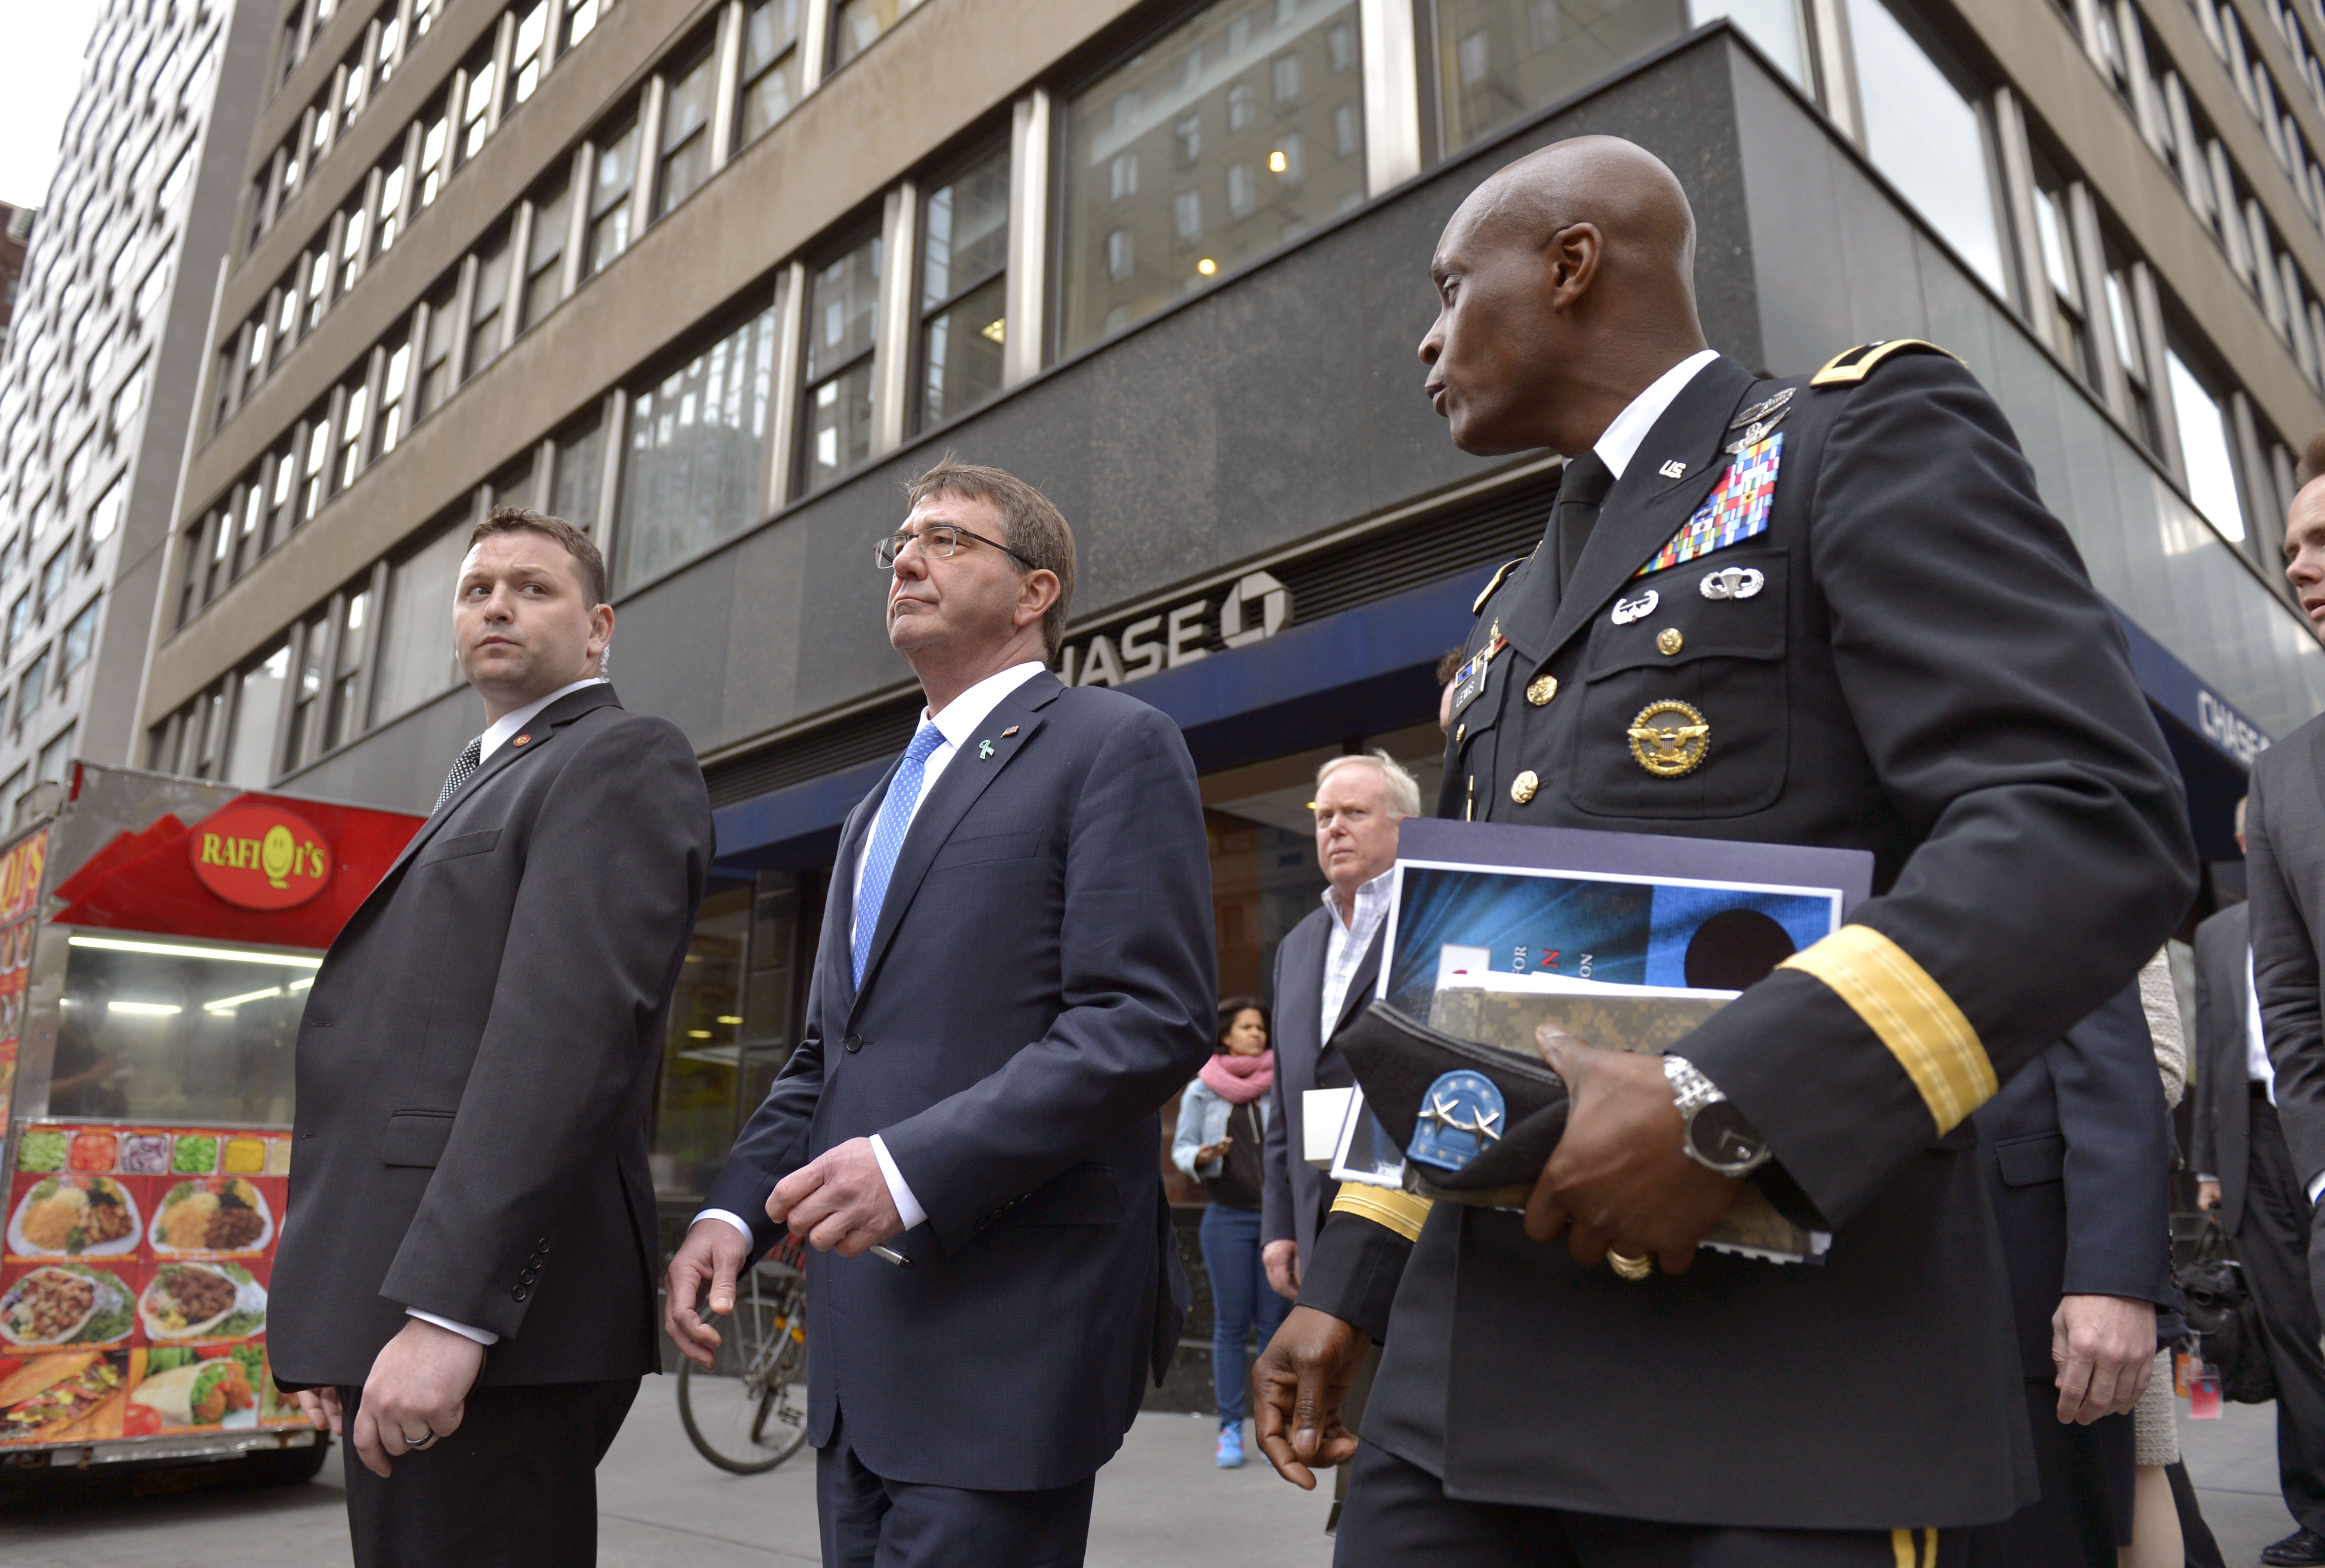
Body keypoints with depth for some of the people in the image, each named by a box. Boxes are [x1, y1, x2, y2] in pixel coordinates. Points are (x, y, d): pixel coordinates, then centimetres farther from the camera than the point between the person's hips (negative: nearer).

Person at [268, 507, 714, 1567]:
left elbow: (571, 1032, -19)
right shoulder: (474, 782, 23)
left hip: (494, 1320, -9)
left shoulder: (623, 762, -5)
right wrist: (332, 1329, 17)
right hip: (395, 1315, 9)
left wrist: (446, 1311, -24)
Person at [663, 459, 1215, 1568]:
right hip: (861, 1328, 8)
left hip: (1009, 1323, -7)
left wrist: (917, 1164, -22)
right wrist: (734, 1209, 5)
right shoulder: (883, 804, 21)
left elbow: (1150, 1024, -16)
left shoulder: (1112, 746, -5)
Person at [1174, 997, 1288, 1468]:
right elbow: (1180, 1149, 7)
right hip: (1228, 1217, 0)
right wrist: (1203, 1157, -13)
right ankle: (1230, 1430, 9)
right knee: (1231, 1325, 2)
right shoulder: (1202, 1090, 5)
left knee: (1275, 1322, 2)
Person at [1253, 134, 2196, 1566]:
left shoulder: (1869, 435, -2)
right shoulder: (1518, 603, 20)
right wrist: (1348, 1284, 16)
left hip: (1780, 1364, -6)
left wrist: (1726, 1105, -24)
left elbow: (2097, 825, -15)